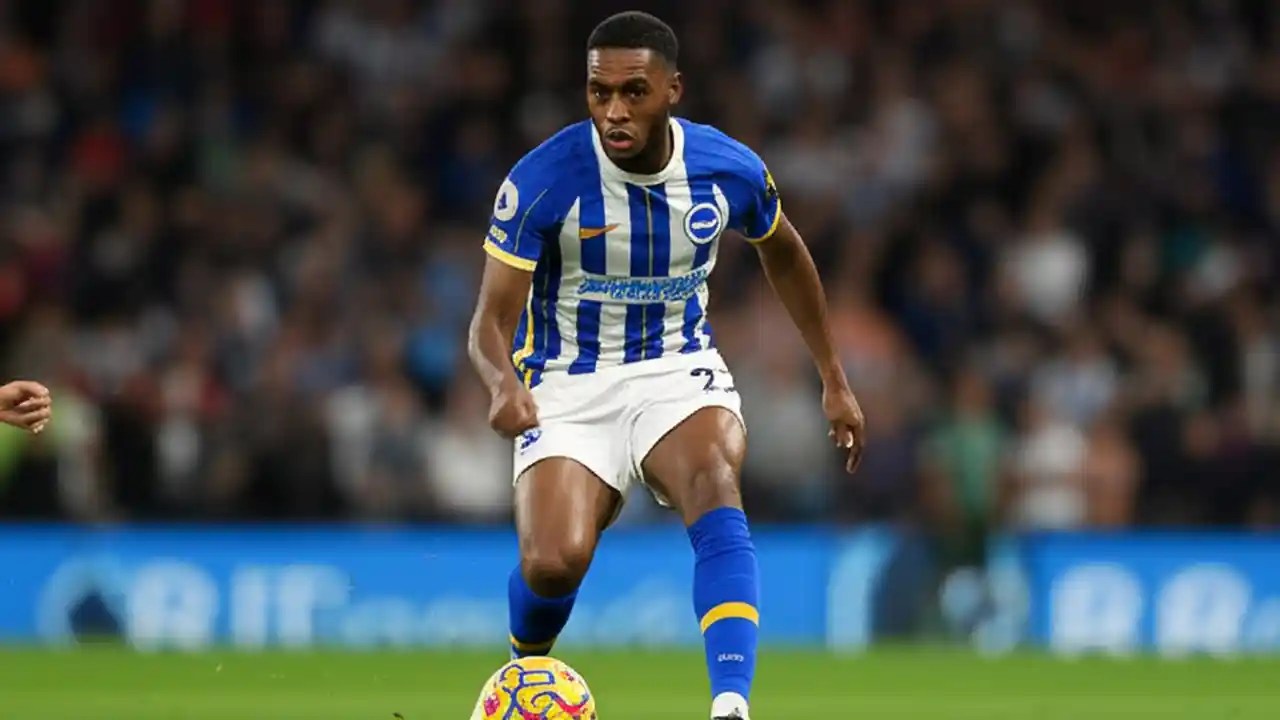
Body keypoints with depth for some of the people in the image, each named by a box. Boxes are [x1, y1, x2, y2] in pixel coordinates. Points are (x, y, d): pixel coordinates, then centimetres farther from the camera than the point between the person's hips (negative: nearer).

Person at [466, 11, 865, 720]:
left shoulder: (729, 169, -8)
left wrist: (834, 381, 18)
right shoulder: (543, 179, -18)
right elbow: (491, 318, -17)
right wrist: (503, 384, -41)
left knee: (715, 482, -33)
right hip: (569, 387, -1)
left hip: (681, 374, 1)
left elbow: (783, 255, 15)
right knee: (554, 562, -24)